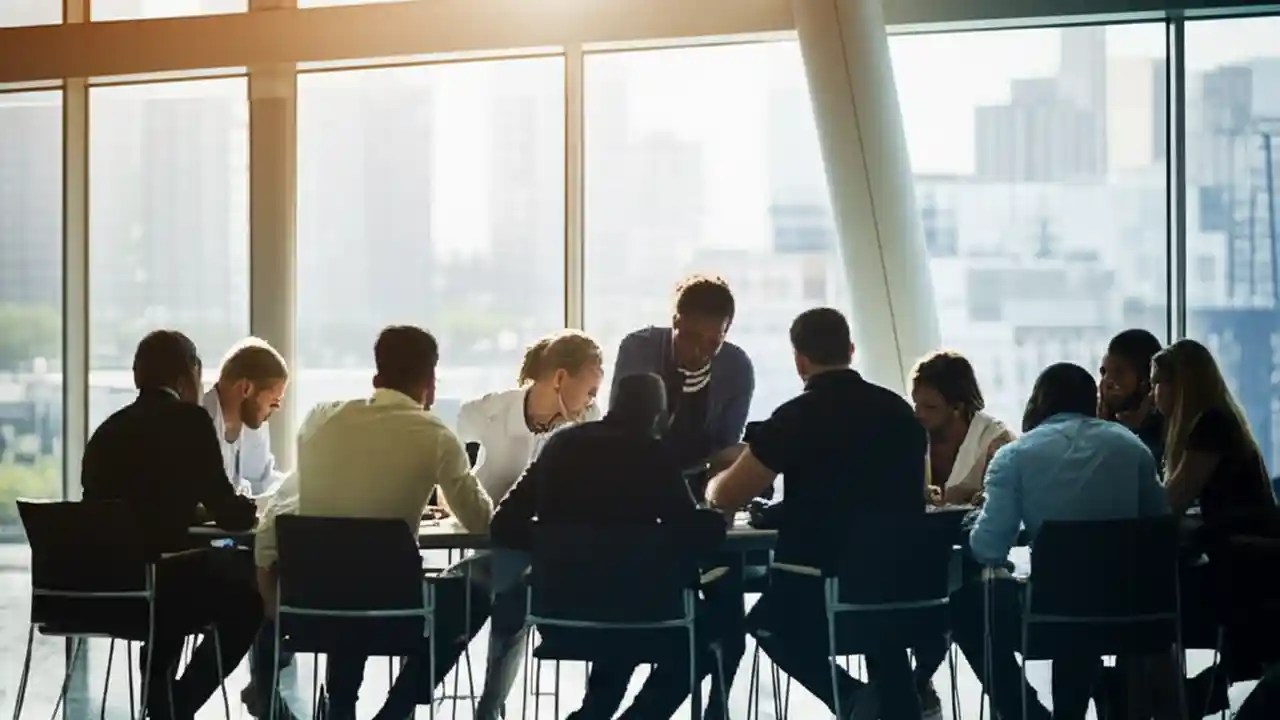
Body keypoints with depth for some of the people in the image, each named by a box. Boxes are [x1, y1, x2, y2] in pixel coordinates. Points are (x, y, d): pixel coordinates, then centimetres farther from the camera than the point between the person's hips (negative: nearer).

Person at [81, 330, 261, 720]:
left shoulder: (108, 428, 15)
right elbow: (229, 514, 0)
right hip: (142, 582, -7)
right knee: (245, 593, 20)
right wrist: (255, 509, 21)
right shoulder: (189, 421, -2)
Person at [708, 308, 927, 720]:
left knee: (768, 622, 26)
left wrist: (713, 483, 19)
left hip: (820, 589, -3)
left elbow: (726, 497, -5)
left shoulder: (796, 417, -9)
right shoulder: (899, 411, 7)